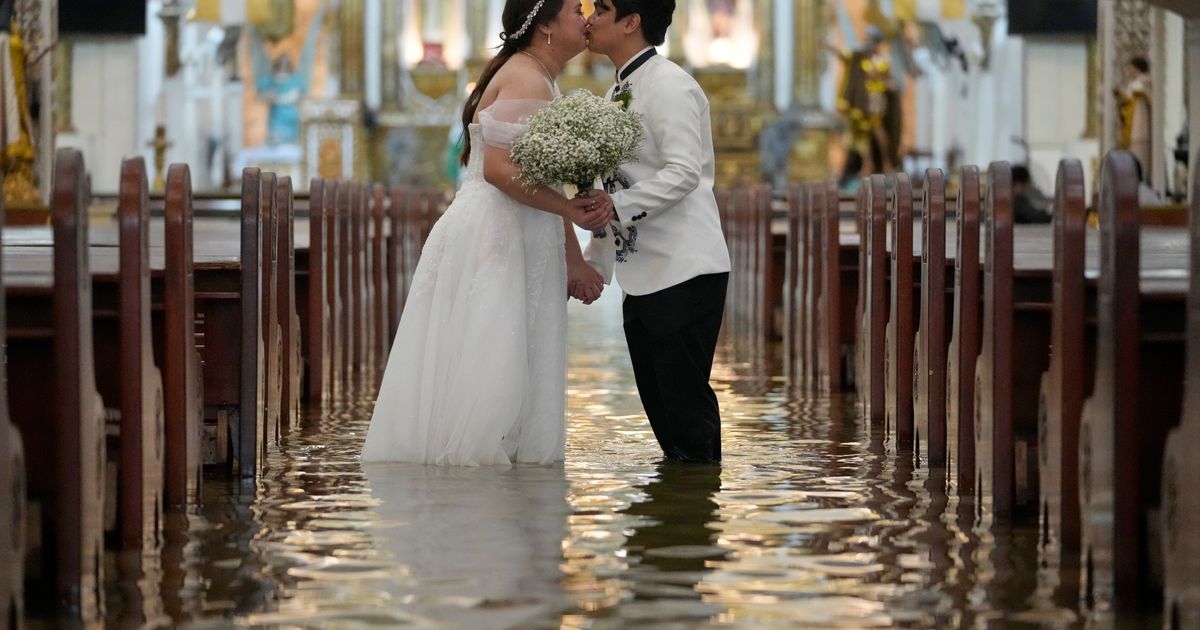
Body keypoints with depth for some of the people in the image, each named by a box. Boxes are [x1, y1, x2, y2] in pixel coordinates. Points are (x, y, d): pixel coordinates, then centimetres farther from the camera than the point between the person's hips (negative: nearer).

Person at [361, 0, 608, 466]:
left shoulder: (542, 83, 20)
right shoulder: (525, 81, -13)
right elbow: (499, 169, -24)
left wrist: (574, 261, 20)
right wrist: (569, 209, -22)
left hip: (519, 245, 11)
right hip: (490, 240, -11)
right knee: (485, 358, -8)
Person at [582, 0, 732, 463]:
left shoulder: (669, 86, -11)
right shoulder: (619, 93, 17)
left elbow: (683, 173, -22)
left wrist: (616, 204, -30)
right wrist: (594, 264, 18)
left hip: (683, 271, -9)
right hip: (641, 276, 9)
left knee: (684, 395, -8)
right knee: (656, 400, 11)